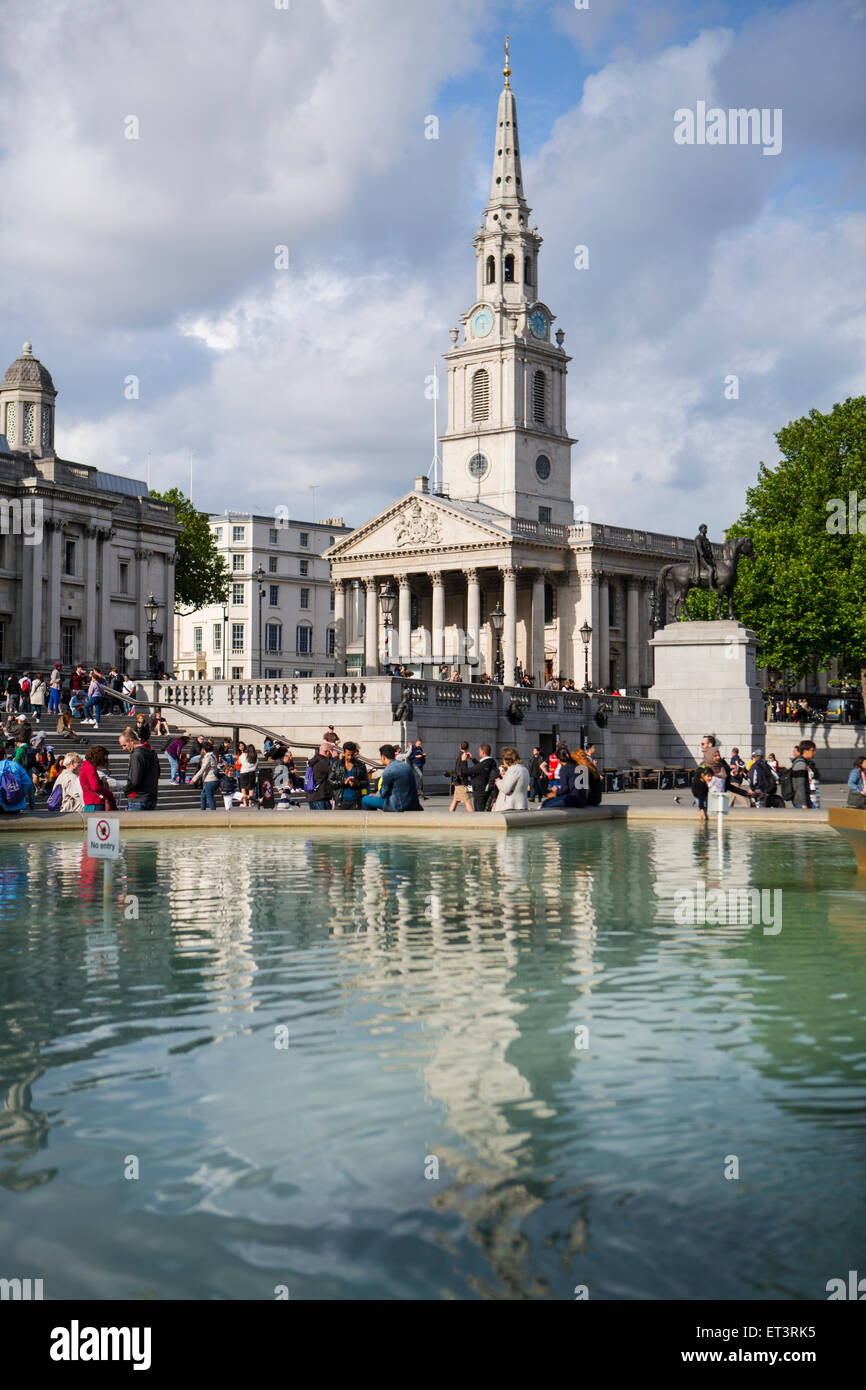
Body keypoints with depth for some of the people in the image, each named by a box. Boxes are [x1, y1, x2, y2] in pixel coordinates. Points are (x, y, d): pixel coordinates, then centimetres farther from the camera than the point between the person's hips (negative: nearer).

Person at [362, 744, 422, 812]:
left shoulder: (388, 771, -15)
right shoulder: (406, 765, 9)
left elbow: (383, 794, -7)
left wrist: (375, 795, 17)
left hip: (399, 806, -8)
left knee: (365, 800, 0)